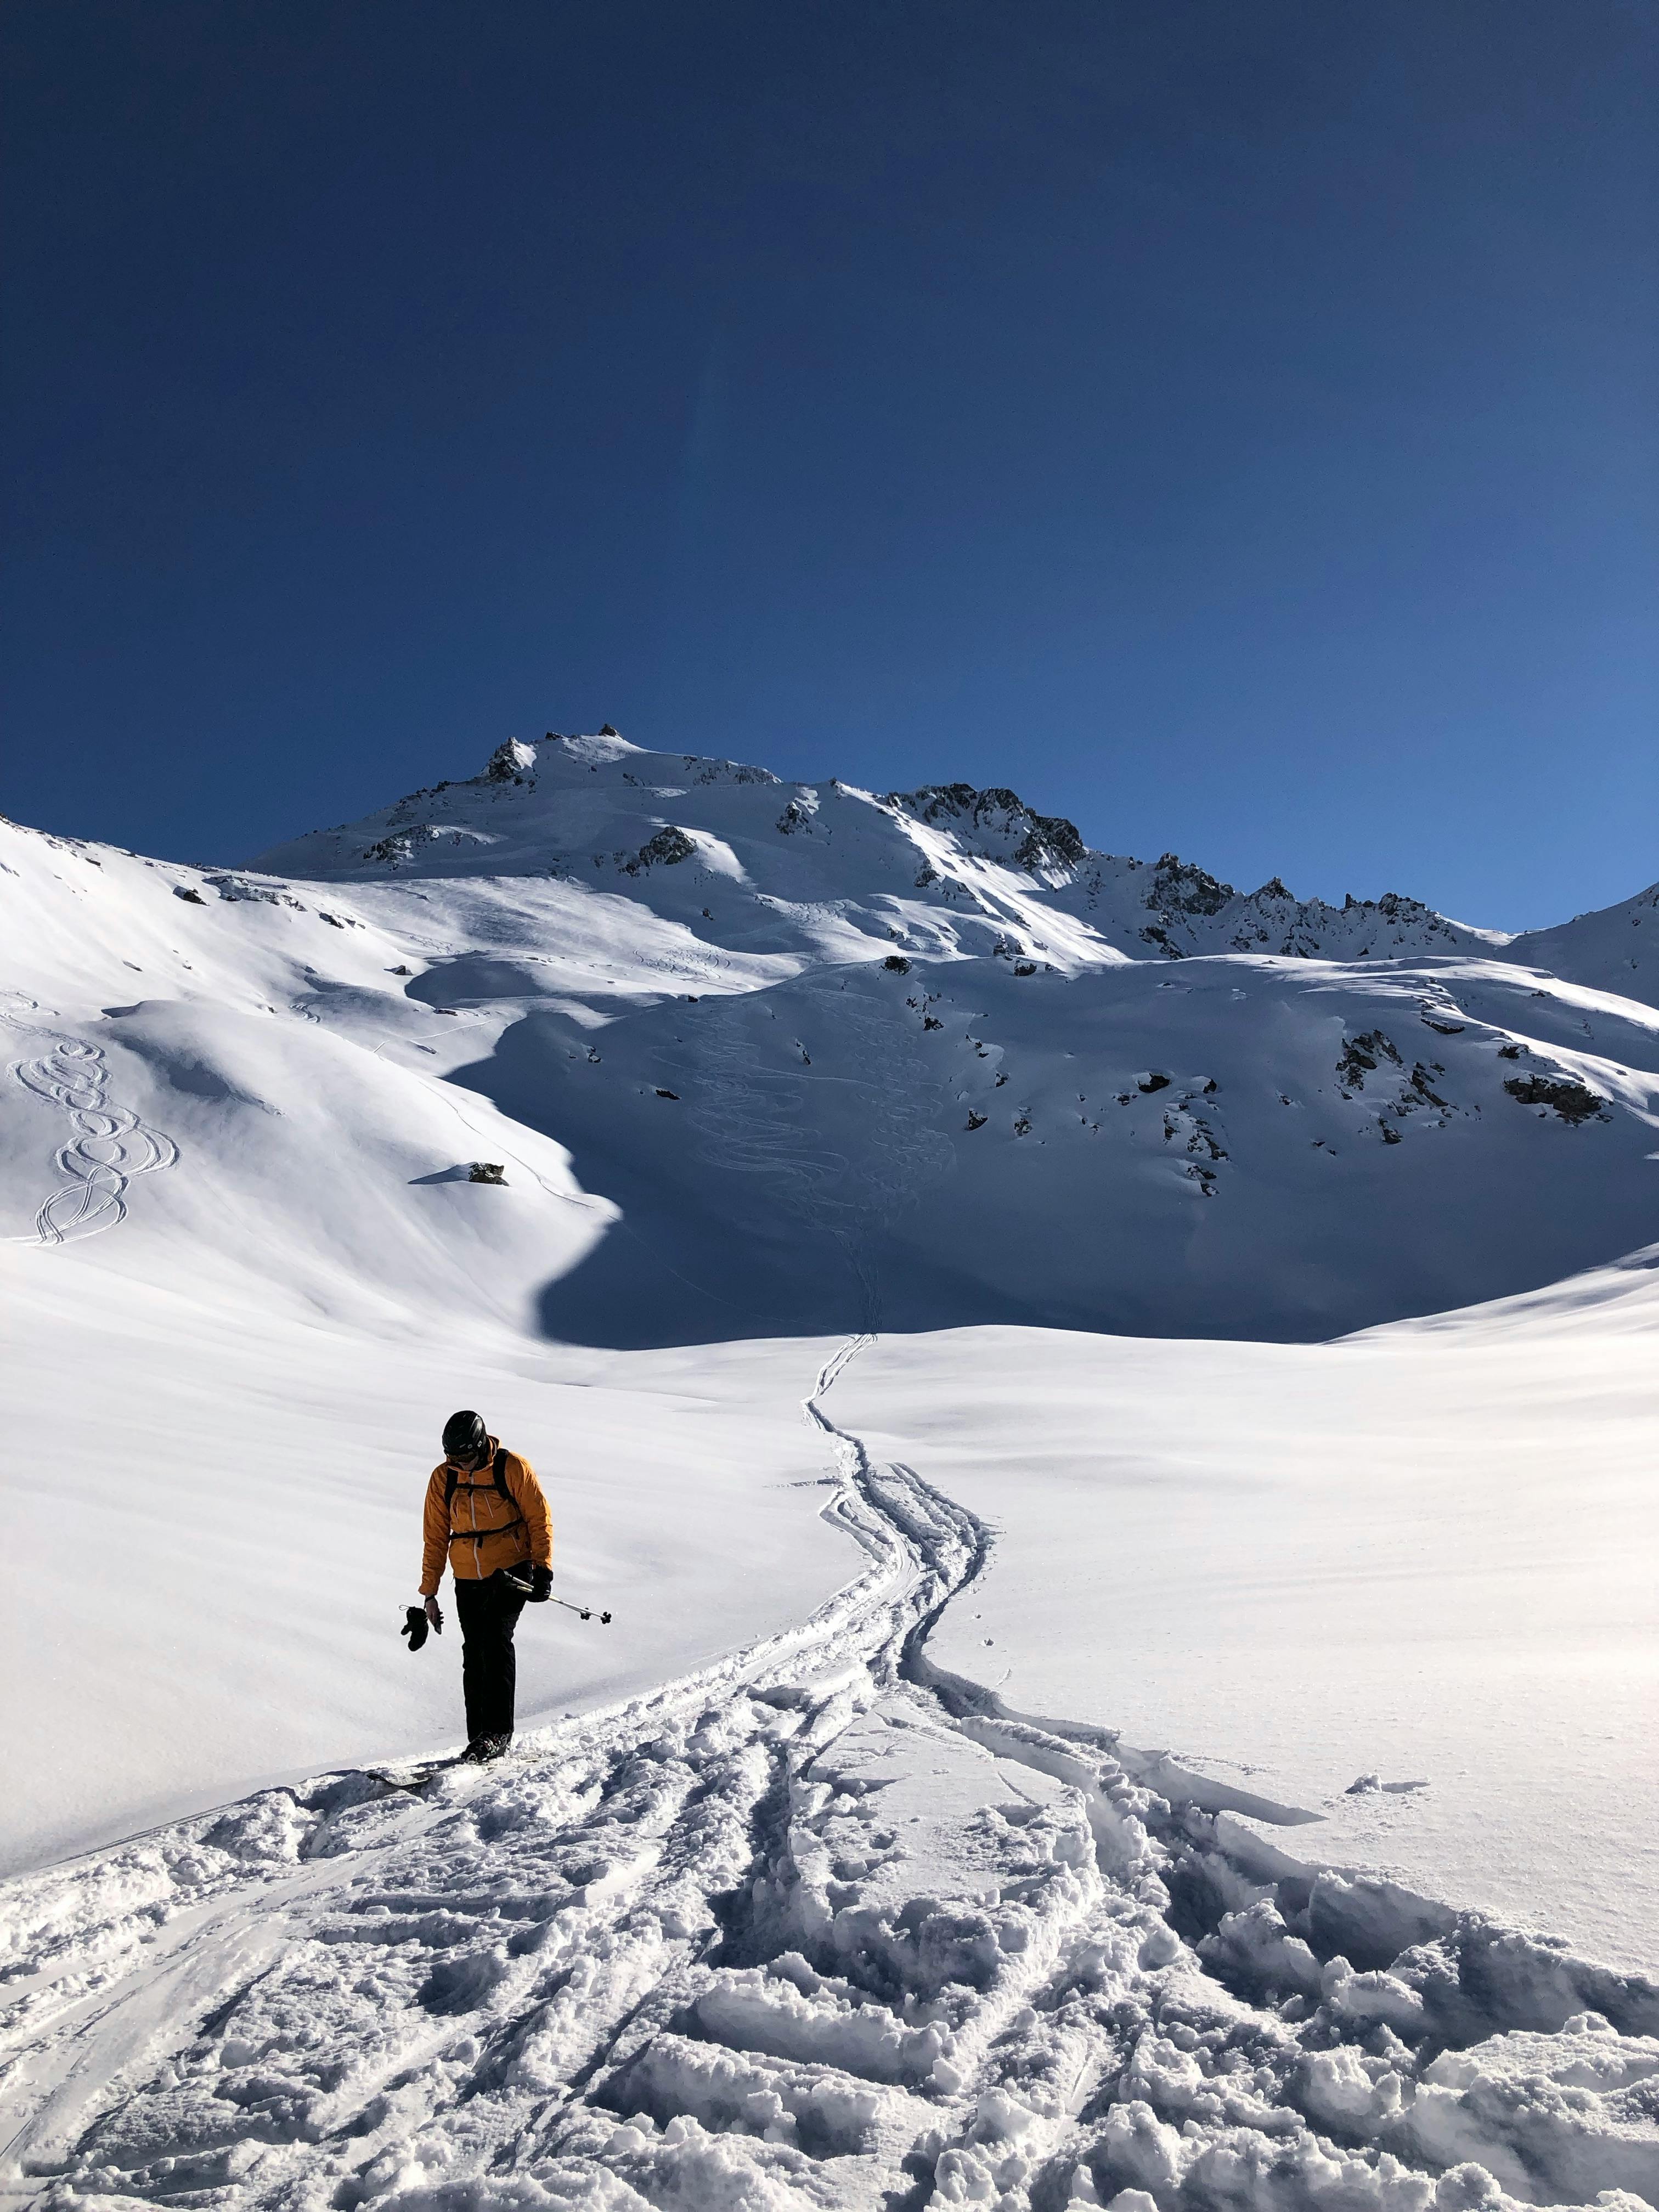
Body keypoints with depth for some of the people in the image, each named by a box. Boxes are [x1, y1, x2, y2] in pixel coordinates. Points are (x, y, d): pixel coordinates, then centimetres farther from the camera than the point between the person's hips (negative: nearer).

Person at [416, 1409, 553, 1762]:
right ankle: (479, 1739, 11)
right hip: (468, 1580, 4)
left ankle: (497, 1732, -15)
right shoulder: (442, 1478, 1)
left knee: (497, 1637, -19)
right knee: (475, 1656, 2)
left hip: (511, 1572, -4)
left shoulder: (513, 1468, -10)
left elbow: (540, 1520, -4)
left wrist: (543, 1570, -11)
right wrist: (429, 1593, 8)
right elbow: (435, 1537, 8)